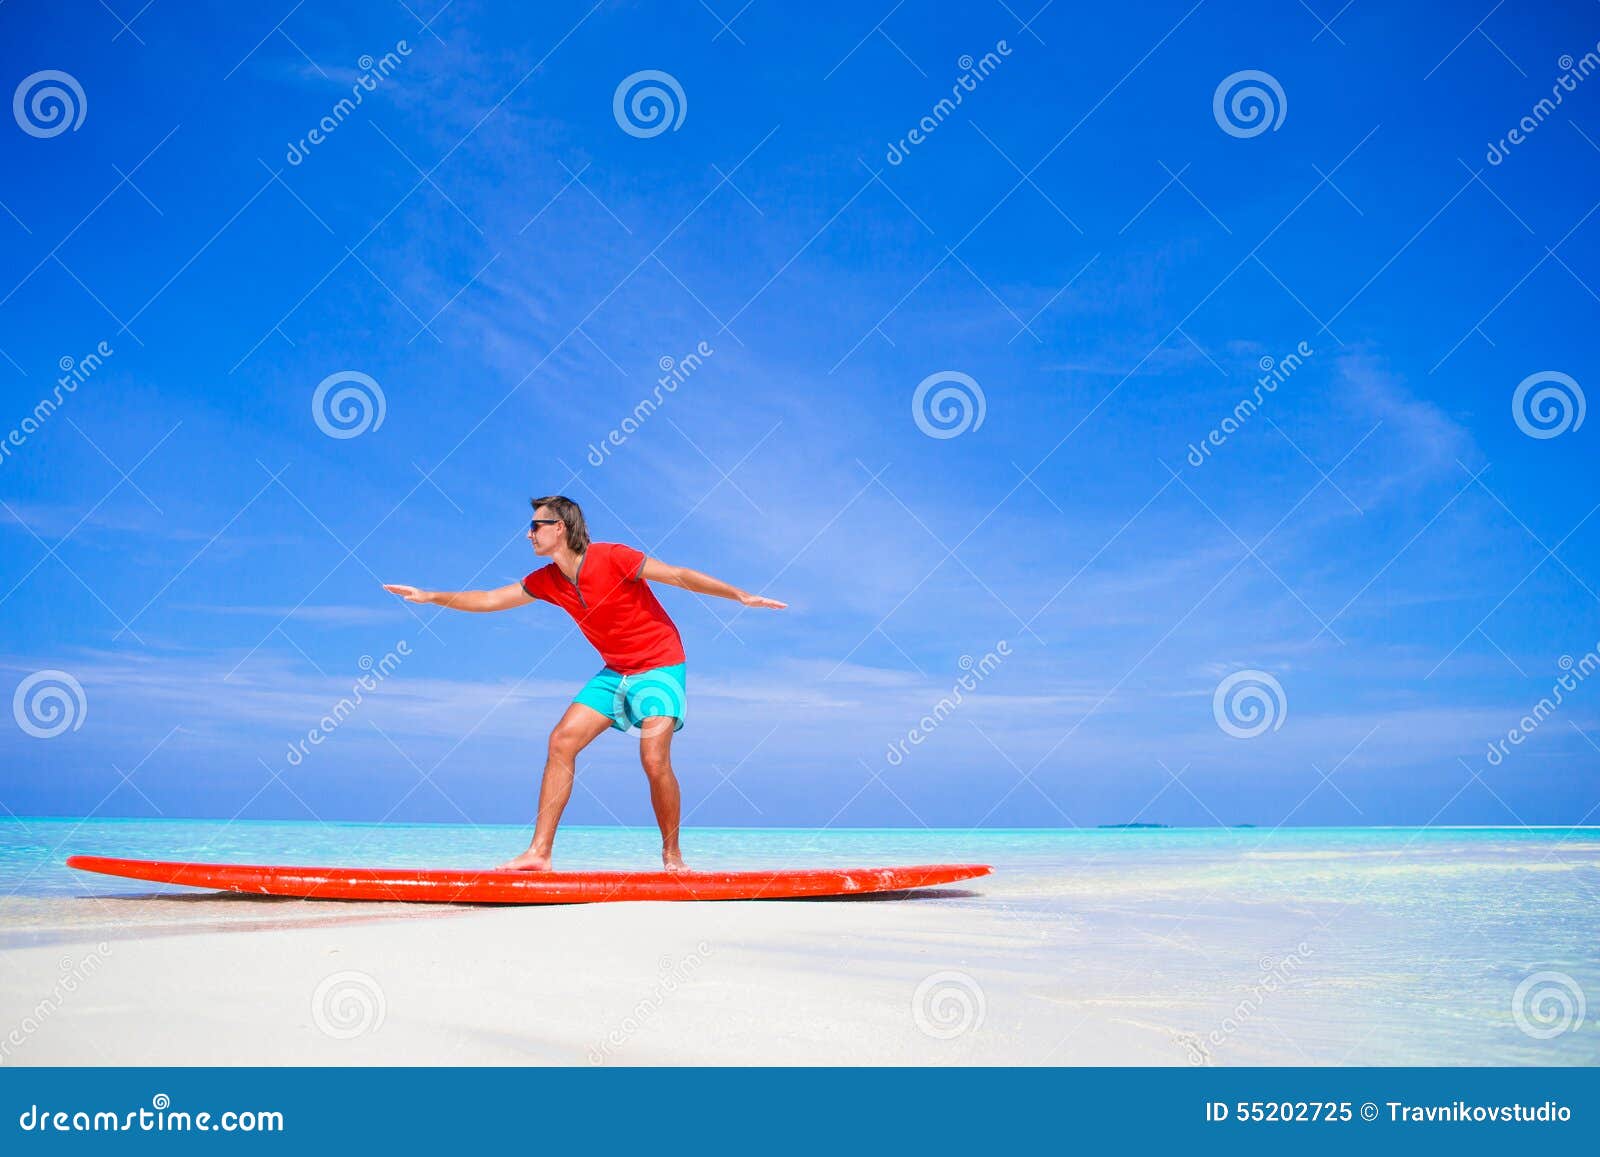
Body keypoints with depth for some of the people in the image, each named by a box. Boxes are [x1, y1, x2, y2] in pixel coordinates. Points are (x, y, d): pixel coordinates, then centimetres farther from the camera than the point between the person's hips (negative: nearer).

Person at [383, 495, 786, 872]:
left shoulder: (613, 558, -17)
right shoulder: (548, 581, 3)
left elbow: (680, 576, -16)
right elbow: (489, 600, 12)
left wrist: (740, 595, -22)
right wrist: (428, 597, 8)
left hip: (660, 666, -6)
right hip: (614, 672, 7)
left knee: (655, 760, -19)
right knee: (562, 741, -8)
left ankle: (672, 853, 1)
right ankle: (540, 851, -7)